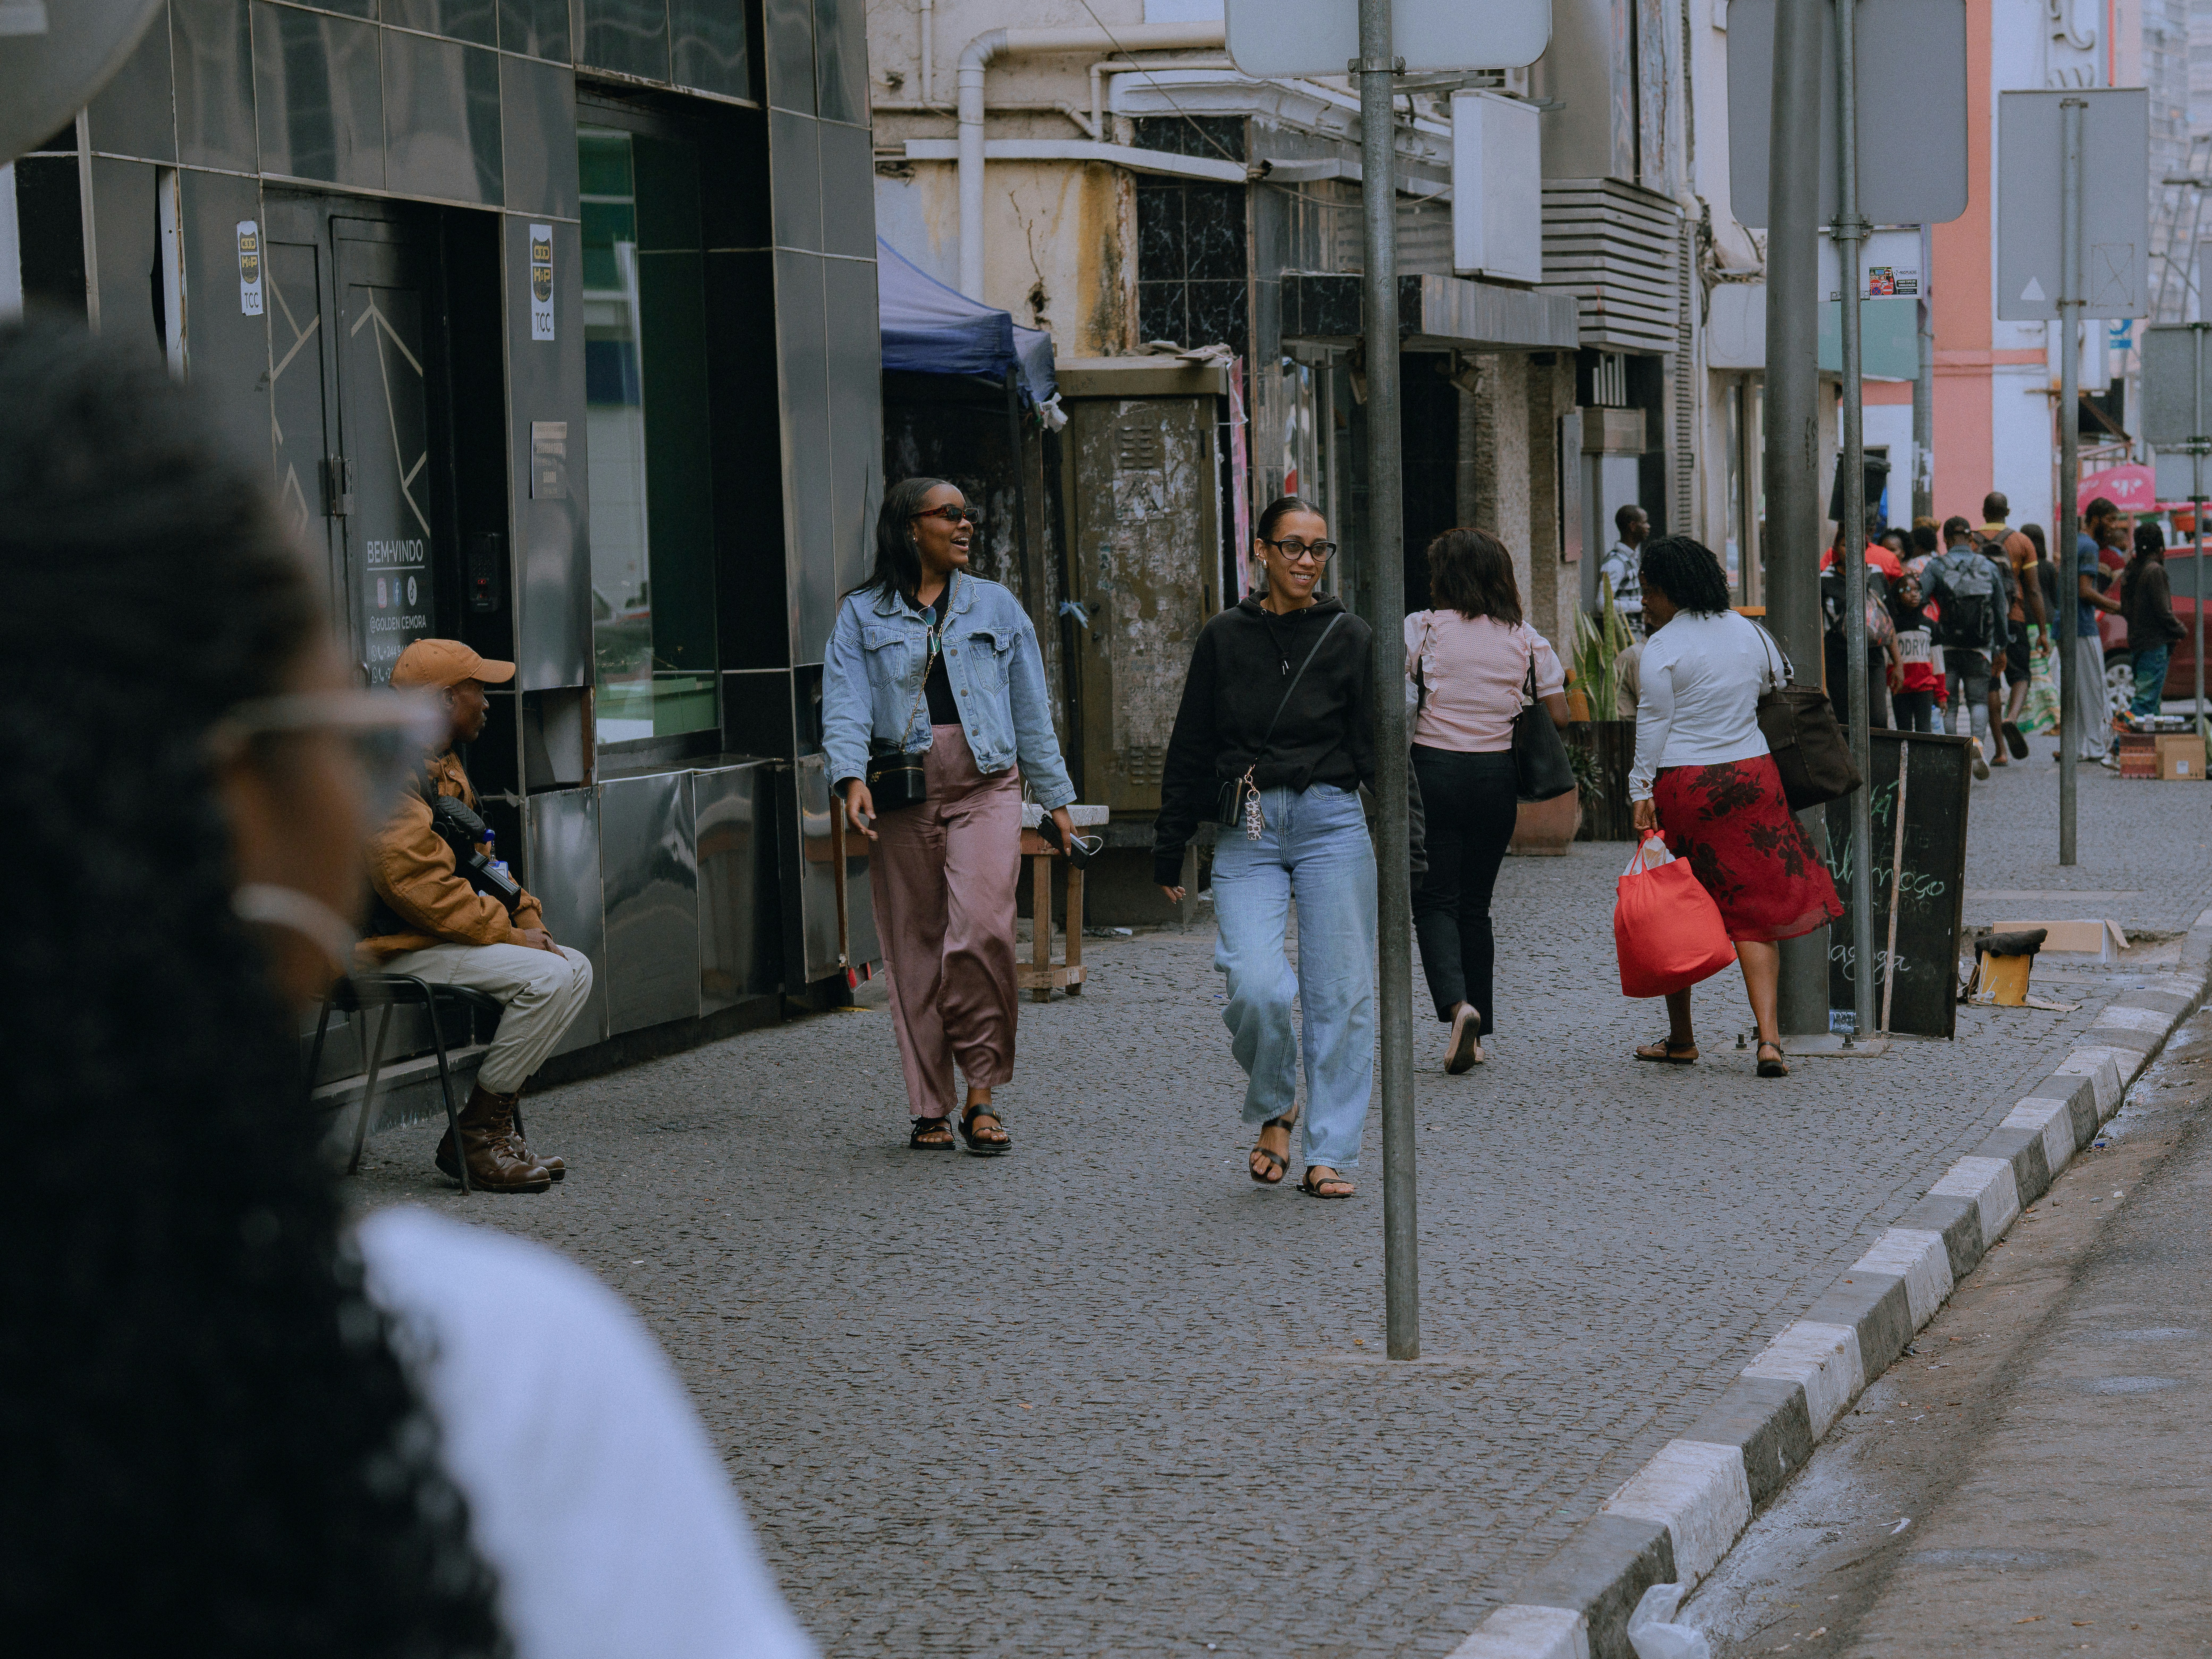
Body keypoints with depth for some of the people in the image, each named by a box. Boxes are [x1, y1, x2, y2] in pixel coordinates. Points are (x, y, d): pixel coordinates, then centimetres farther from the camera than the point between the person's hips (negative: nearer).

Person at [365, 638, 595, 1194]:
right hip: (396, 948, -11)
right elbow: (413, 883, -25)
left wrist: (527, 919, 6)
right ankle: (474, 1137, -15)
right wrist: (508, 934, -19)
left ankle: (497, 1125, 1)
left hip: (445, 936, 11)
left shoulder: (444, 767, 19)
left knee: (575, 969, 3)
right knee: (546, 978, -23)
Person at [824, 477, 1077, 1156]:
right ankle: (930, 1107, 10)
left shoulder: (997, 607, 15)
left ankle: (981, 1094, -6)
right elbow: (845, 704, -3)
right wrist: (852, 779, -20)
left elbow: (1031, 709, 17)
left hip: (985, 788, 0)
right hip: (901, 797, 0)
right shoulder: (863, 615, 9)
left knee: (981, 930, -17)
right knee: (914, 948, 1)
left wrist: (1055, 797, 15)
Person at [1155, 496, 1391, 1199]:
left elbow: (1378, 746, 5)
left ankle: (1330, 1154, 10)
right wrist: (1169, 847, 12)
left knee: (1339, 994, -1)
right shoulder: (1224, 639, 7)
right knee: (1256, 987, -16)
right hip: (1247, 833, 0)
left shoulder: (1350, 638, 5)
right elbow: (1190, 748, 12)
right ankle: (1272, 1108, 13)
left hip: (1331, 824, 0)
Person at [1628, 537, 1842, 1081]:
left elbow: (1653, 724, -10)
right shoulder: (1752, 634, 8)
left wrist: (1642, 793, -7)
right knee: (1755, 912, 4)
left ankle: (1681, 1040, 18)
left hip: (1683, 785, -4)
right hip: (1751, 776, 4)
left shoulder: (1665, 646, -9)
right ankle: (1769, 1038, -9)